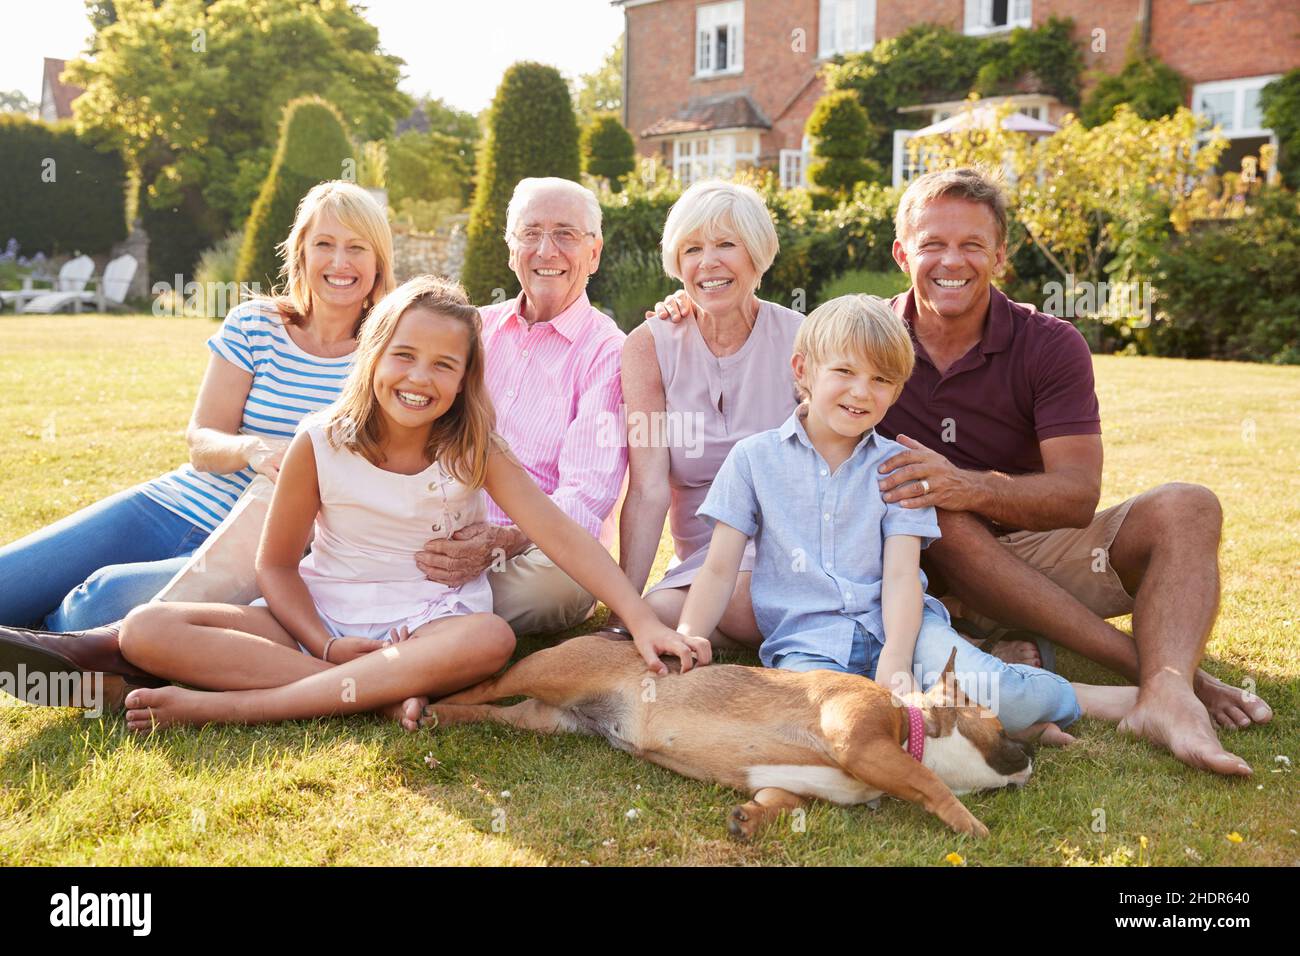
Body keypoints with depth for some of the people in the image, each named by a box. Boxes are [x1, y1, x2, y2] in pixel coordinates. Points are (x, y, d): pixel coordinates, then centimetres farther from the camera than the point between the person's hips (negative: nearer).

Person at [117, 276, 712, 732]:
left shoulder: (474, 451, -5)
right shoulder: (321, 444, -5)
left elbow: (562, 535, -15)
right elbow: (277, 564, 2)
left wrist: (641, 619, -27)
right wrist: (327, 646, -15)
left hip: (426, 626, 0)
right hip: (322, 619, 1)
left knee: (491, 639, -38)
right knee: (147, 631, -19)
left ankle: (222, 705, -32)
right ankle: (383, 697, -29)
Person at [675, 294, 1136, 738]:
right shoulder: (753, 457, 7)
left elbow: (901, 575, -3)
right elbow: (719, 570, 5)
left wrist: (895, 660, -21)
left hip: (892, 623, 1)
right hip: (805, 641, 0)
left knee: (990, 692, -29)